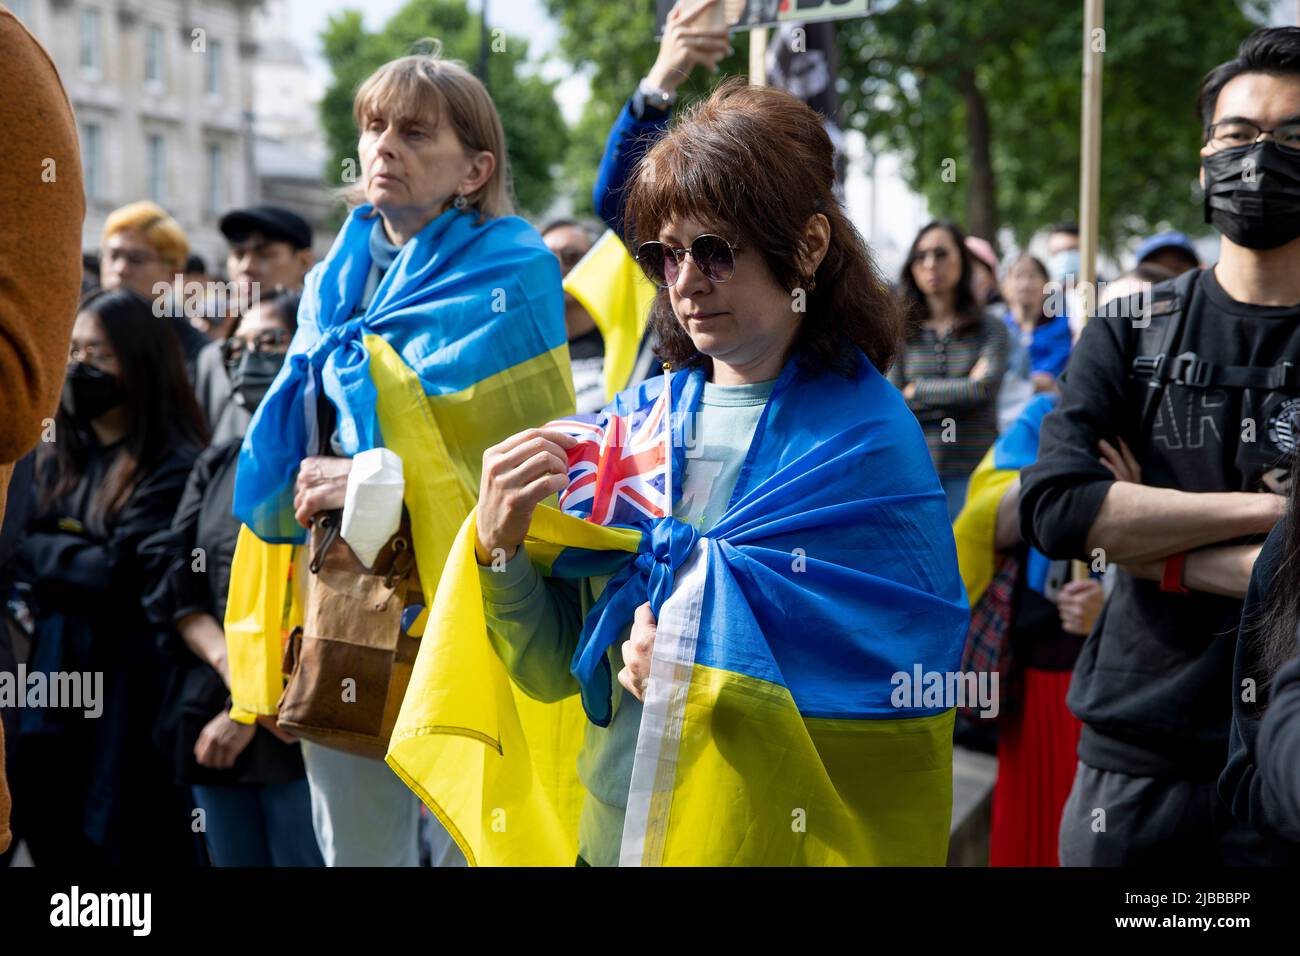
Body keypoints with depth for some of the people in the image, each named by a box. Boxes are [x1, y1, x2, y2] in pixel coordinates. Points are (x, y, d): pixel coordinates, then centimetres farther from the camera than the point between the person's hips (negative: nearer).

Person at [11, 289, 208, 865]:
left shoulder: (175, 467, -9)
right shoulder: (58, 462, 15)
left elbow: (122, 572, -17)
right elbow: (20, 568, 9)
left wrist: (40, 553, -3)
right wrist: (77, 561, -10)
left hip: (132, 698, -7)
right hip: (57, 689, 7)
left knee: (129, 845, 1)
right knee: (57, 843, 11)